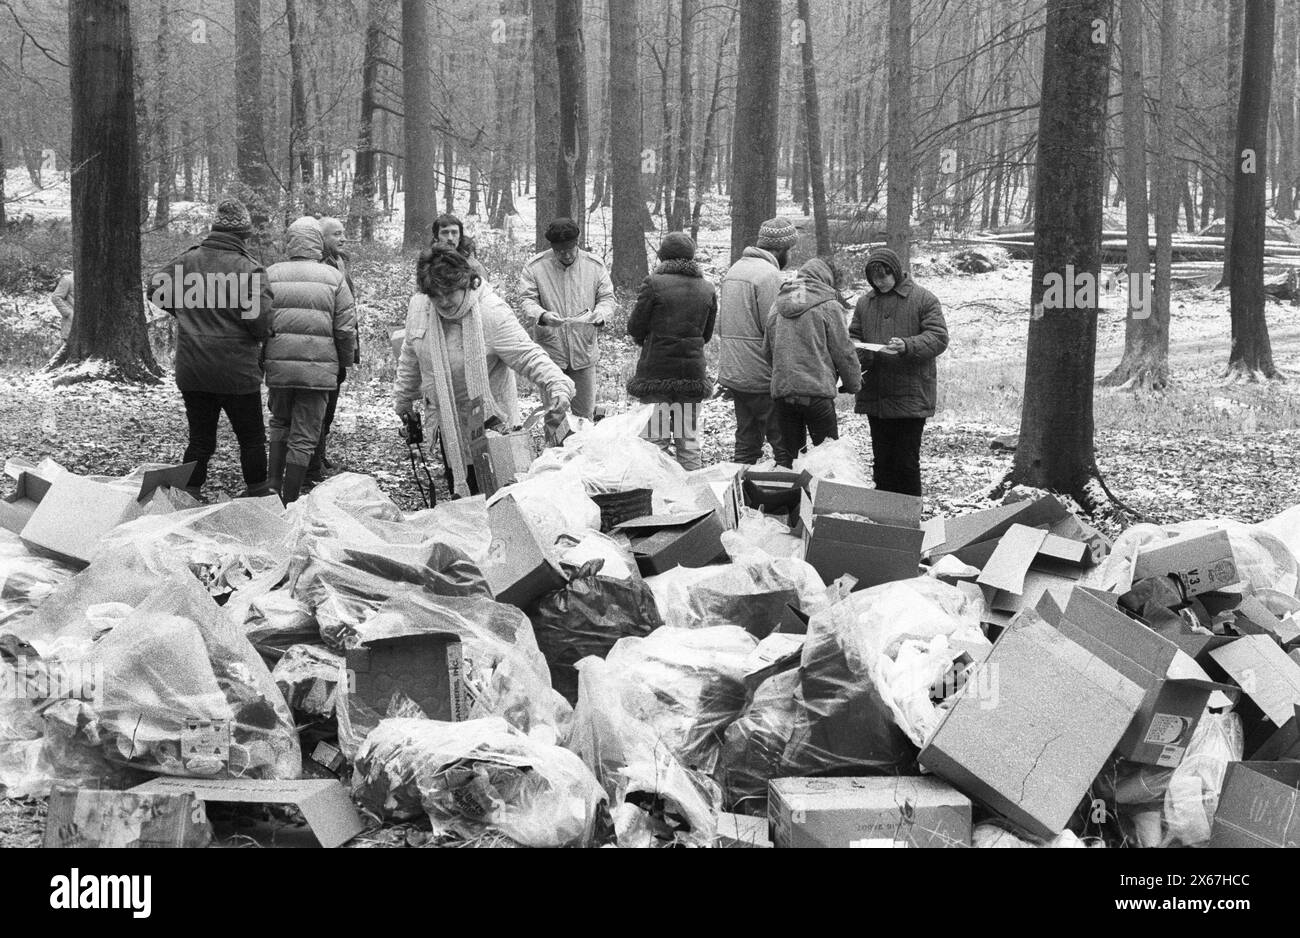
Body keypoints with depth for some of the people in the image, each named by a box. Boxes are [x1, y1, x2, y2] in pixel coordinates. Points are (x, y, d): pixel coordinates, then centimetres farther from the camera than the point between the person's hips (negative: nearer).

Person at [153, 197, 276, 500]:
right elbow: (260, 320, -21)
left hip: (191, 371, 4)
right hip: (237, 372, -4)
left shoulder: (188, 260, 1)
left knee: (200, 438, 13)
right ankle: (258, 495, 21)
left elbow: (157, 293, 10)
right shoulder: (249, 269, -15)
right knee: (252, 438, 12)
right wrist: (265, 335, 1)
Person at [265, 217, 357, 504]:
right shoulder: (333, 278, -2)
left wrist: (261, 360, 17)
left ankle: (274, 488, 18)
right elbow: (346, 328, -3)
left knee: (279, 424, 24)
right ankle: (290, 501, 5)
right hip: (319, 369, -2)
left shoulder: (270, 275, 2)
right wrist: (345, 362, 12)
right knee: (304, 437, 5)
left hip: (278, 364, 2)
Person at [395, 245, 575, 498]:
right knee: (457, 490, 17)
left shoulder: (492, 313, -25)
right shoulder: (418, 307, -6)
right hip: (446, 420, 6)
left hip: (488, 421, -6)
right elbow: (411, 357, 11)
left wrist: (557, 385, -46)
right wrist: (404, 399, 21)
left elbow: (528, 356, -29)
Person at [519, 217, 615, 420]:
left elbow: (607, 298, 5)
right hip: (551, 351, -1)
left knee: (585, 414, 7)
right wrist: (542, 316, -29)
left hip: (584, 350, 1)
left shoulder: (594, 265, 2)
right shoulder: (535, 267, -3)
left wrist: (599, 314, -19)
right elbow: (528, 301, -6)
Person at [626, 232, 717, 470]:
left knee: (655, 440, 2)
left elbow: (635, 328, -5)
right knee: (689, 441, 11)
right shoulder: (707, 289, 5)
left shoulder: (654, 283, -9)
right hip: (692, 371, 4)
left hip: (656, 371, -4)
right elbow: (707, 333, 13)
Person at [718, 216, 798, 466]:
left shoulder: (734, 269, 15)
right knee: (787, 446, -4)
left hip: (732, 375, 9)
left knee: (746, 443, 14)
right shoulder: (769, 275, -14)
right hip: (761, 377, -9)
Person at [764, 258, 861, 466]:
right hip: (817, 392, -5)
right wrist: (854, 384, 13)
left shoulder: (778, 306, 12)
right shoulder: (829, 306, -4)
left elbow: (767, 351, 17)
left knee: (790, 457, 11)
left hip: (781, 391, 5)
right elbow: (844, 352, -2)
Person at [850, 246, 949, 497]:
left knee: (907, 461, -2)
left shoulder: (923, 299, -2)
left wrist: (907, 346, -25)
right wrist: (860, 354, -6)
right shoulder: (865, 303, 12)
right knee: (881, 460, 12)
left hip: (911, 396, -5)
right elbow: (853, 338, 18)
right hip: (875, 396, 5)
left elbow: (938, 338, -8)